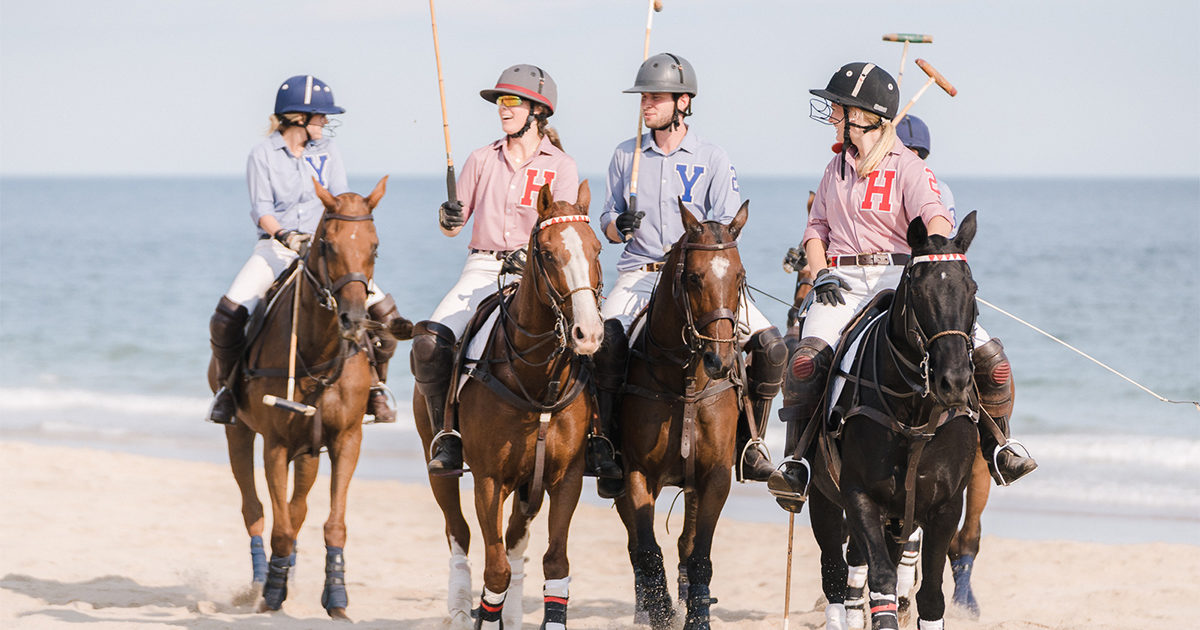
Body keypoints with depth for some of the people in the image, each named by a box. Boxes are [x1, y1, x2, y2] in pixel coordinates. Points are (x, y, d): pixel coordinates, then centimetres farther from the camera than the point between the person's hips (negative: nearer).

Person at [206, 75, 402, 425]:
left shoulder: (327, 151, 8)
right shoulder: (263, 155, -1)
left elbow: (341, 200, 1)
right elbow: (261, 210, -7)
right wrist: (286, 236, -24)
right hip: (276, 245, -2)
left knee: (382, 310, -14)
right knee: (229, 313, -23)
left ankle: (375, 385, 6)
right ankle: (227, 386, 0)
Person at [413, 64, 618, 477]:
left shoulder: (560, 167, 5)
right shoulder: (483, 160, 14)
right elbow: (452, 226, 13)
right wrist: (449, 218, -11)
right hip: (482, 269, 2)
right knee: (429, 340, -25)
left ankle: (593, 441, -16)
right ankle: (447, 436, -13)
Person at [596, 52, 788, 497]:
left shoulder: (713, 159, 5)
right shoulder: (626, 156, 11)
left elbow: (727, 227, 0)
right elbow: (608, 223, 15)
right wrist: (620, 226, -9)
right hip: (640, 271, 0)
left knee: (771, 346, -16)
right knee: (606, 339, -30)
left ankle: (747, 443, 2)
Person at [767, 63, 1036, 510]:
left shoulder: (909, 168, 2)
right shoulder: (837, 168, 19)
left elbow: (934, 220, -13)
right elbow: (817, 229, 19)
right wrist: (821, 275, -1)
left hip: (901, 278, -3)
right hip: (842, 282, 3)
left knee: (988, 357, -17)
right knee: (807, 361, -28)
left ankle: (995, 445, 4)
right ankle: (798, 460, -19)